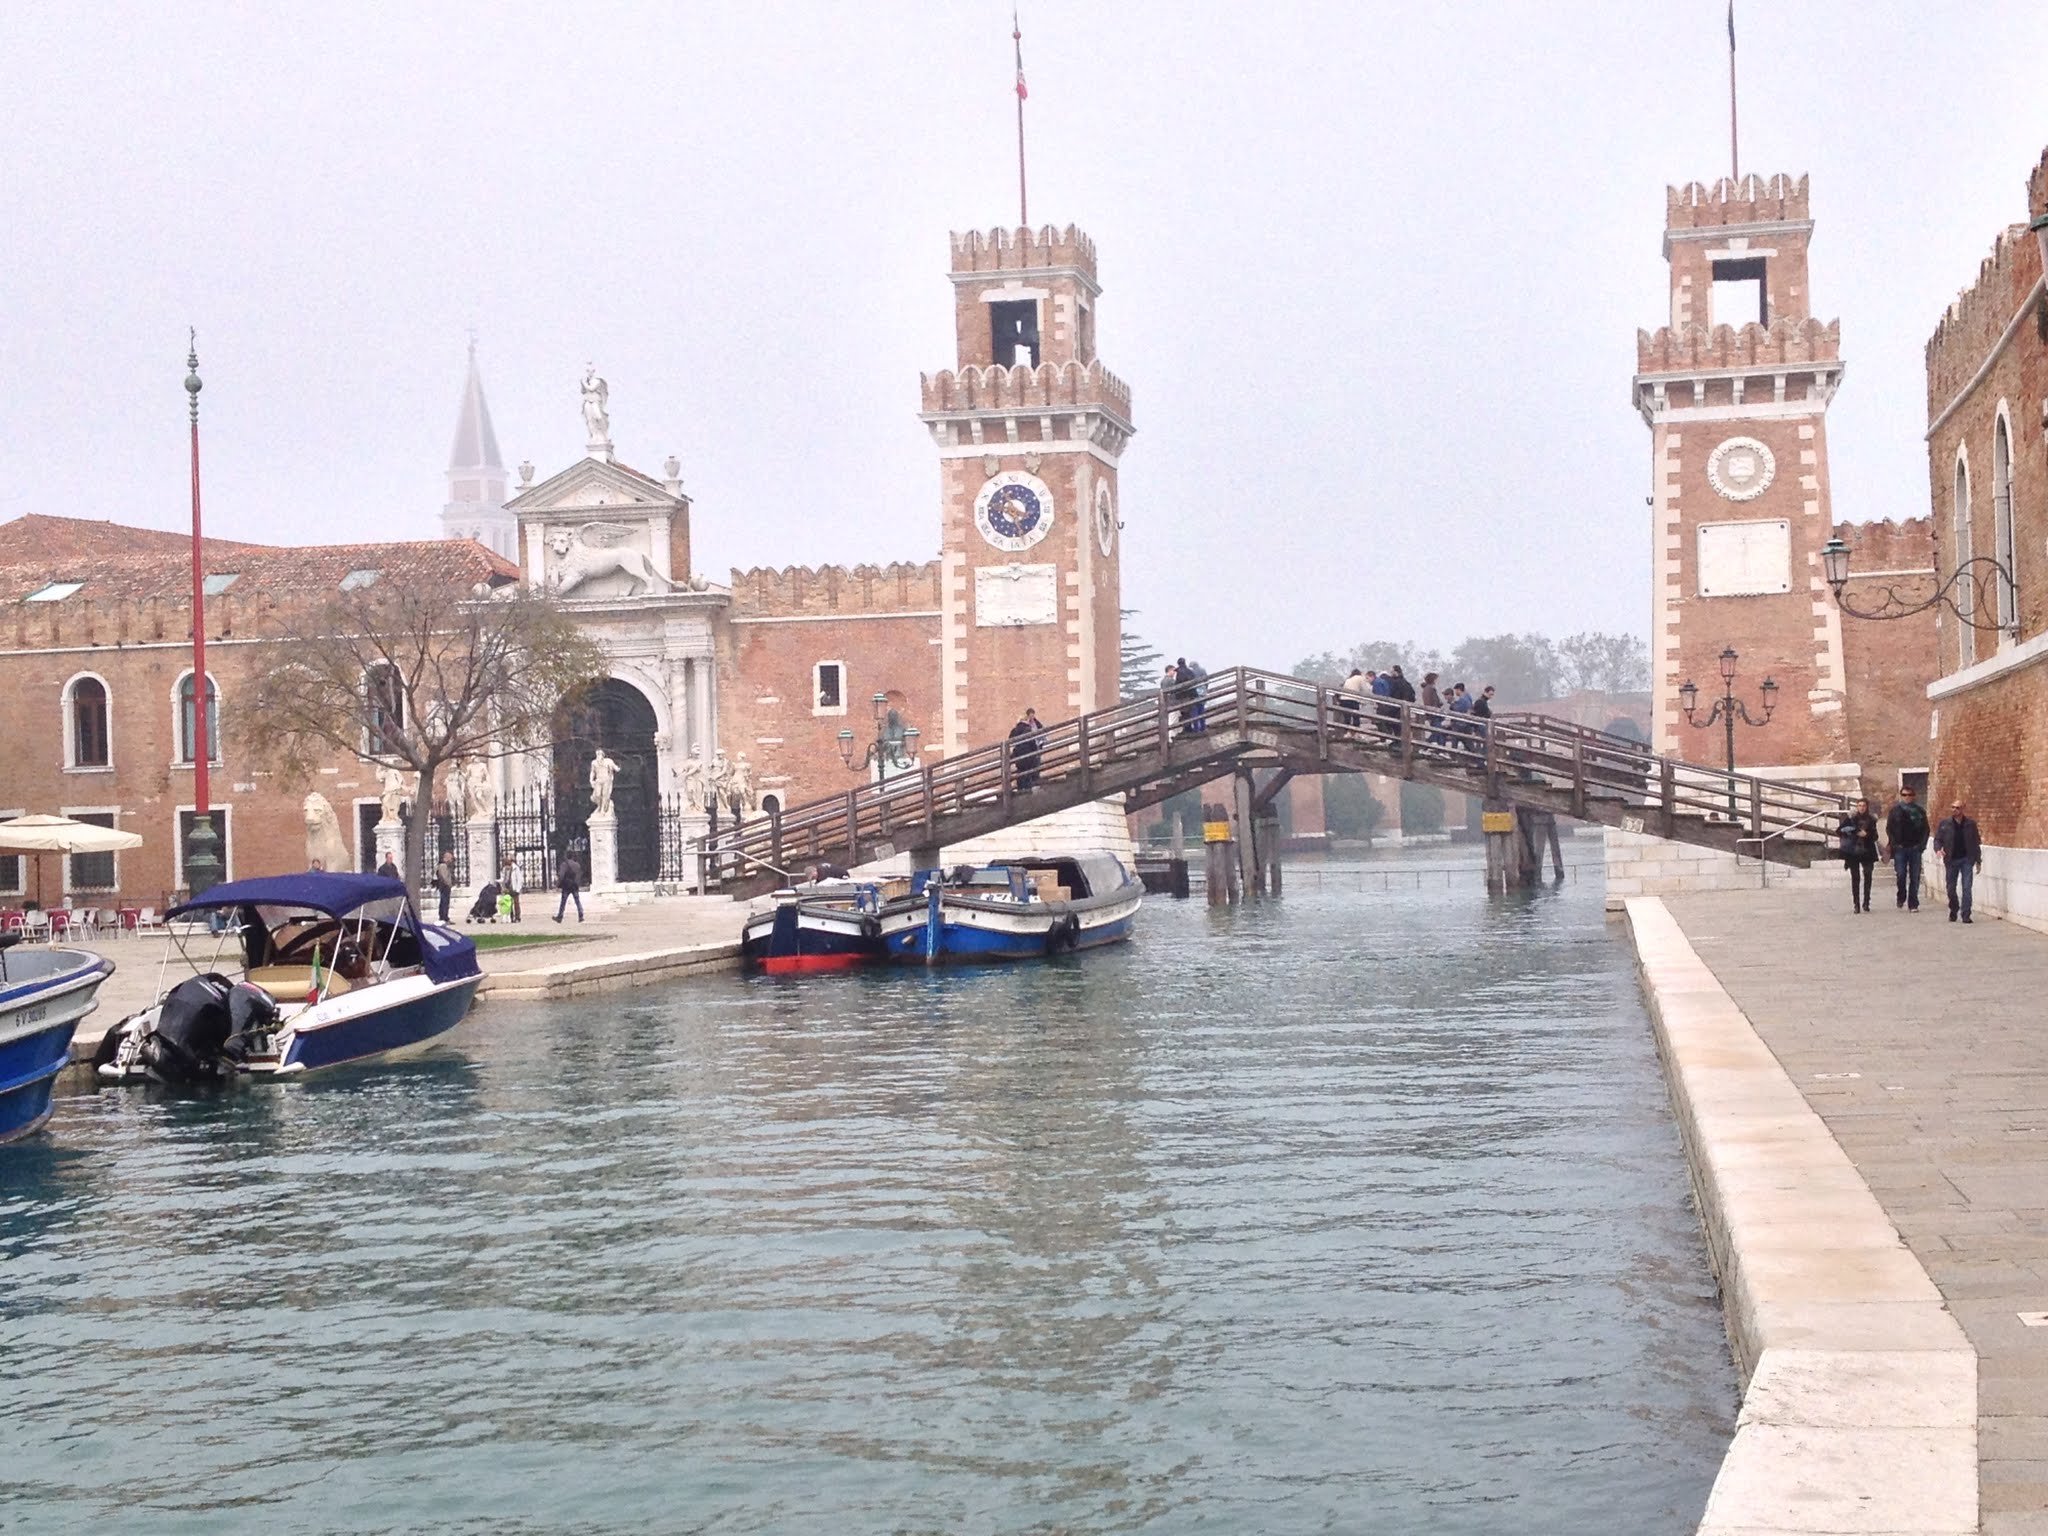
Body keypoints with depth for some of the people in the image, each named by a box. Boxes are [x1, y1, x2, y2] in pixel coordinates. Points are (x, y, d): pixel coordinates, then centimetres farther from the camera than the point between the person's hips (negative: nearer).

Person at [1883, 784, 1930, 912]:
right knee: (1901, 875, -4)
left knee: (1914, 877, 0)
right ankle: (1901, 898, 19)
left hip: (1915, 848, 1)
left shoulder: (1920, 812, 7)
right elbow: (1889, 829, 5)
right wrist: (1894, 844, -7)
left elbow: (1925, 829, 8)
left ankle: (1913, 904, 4)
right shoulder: (1895, 811, 5)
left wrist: (1921, 845, -4)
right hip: (1900, 848, -1)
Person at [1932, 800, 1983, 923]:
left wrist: (1978, 861, 5)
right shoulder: (1945, 823, 2)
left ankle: (1966, 915, -5)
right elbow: (1937, 839, 5)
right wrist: (1938, 849, -18)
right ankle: (1953, 912, 28)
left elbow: (1976, 842, 6)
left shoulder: (1971, 823, 1)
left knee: (1967, 888, -7)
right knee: (1951, 888, 8)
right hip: (1951, 860, 1)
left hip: (1967, 859, -1)